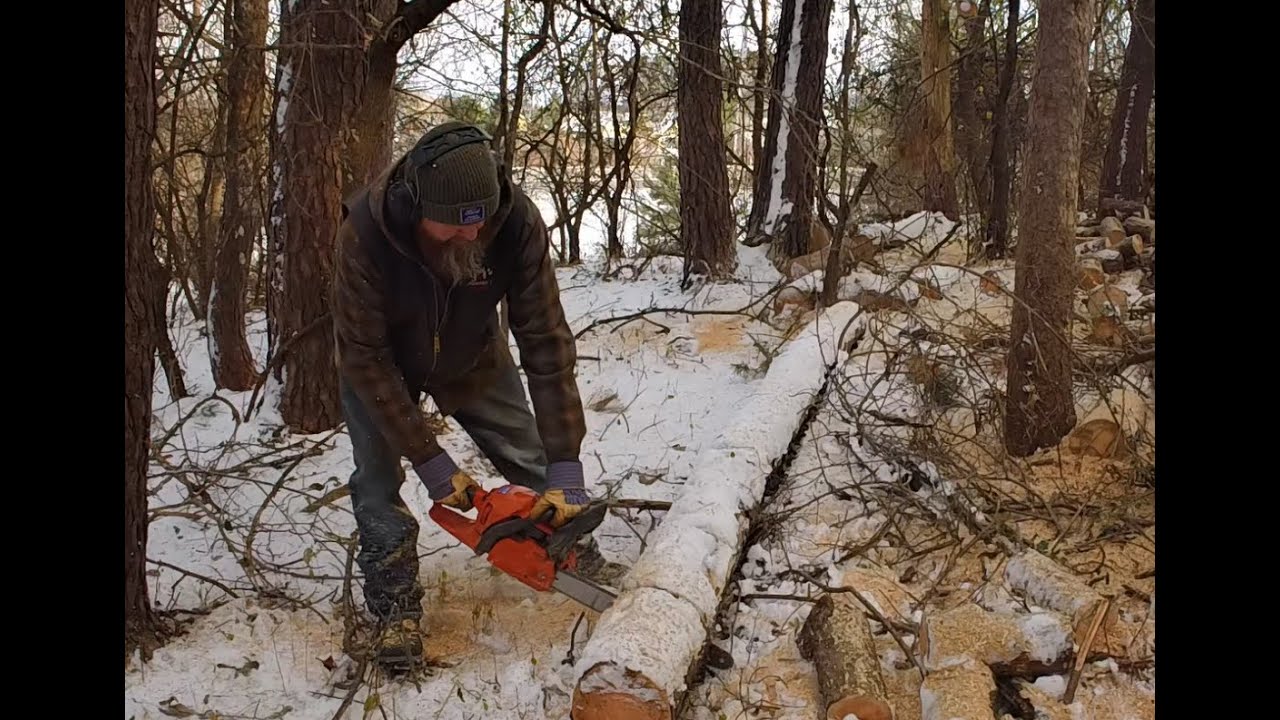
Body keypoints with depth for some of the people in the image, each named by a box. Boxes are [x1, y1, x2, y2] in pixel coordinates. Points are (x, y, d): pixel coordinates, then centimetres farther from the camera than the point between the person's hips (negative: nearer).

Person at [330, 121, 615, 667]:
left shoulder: (517, 222, -36)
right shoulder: (366, 231, -40)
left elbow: (546, 344, -32)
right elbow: (364, 357, -31)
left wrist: (566, 471, -34)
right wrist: (430, 462, -31)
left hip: (471, 355, 2)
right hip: (380, 360, -1)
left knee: (532, 458, 7)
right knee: (377, 478, -10)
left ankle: (587, 564, 27)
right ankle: (396, 606, 7)